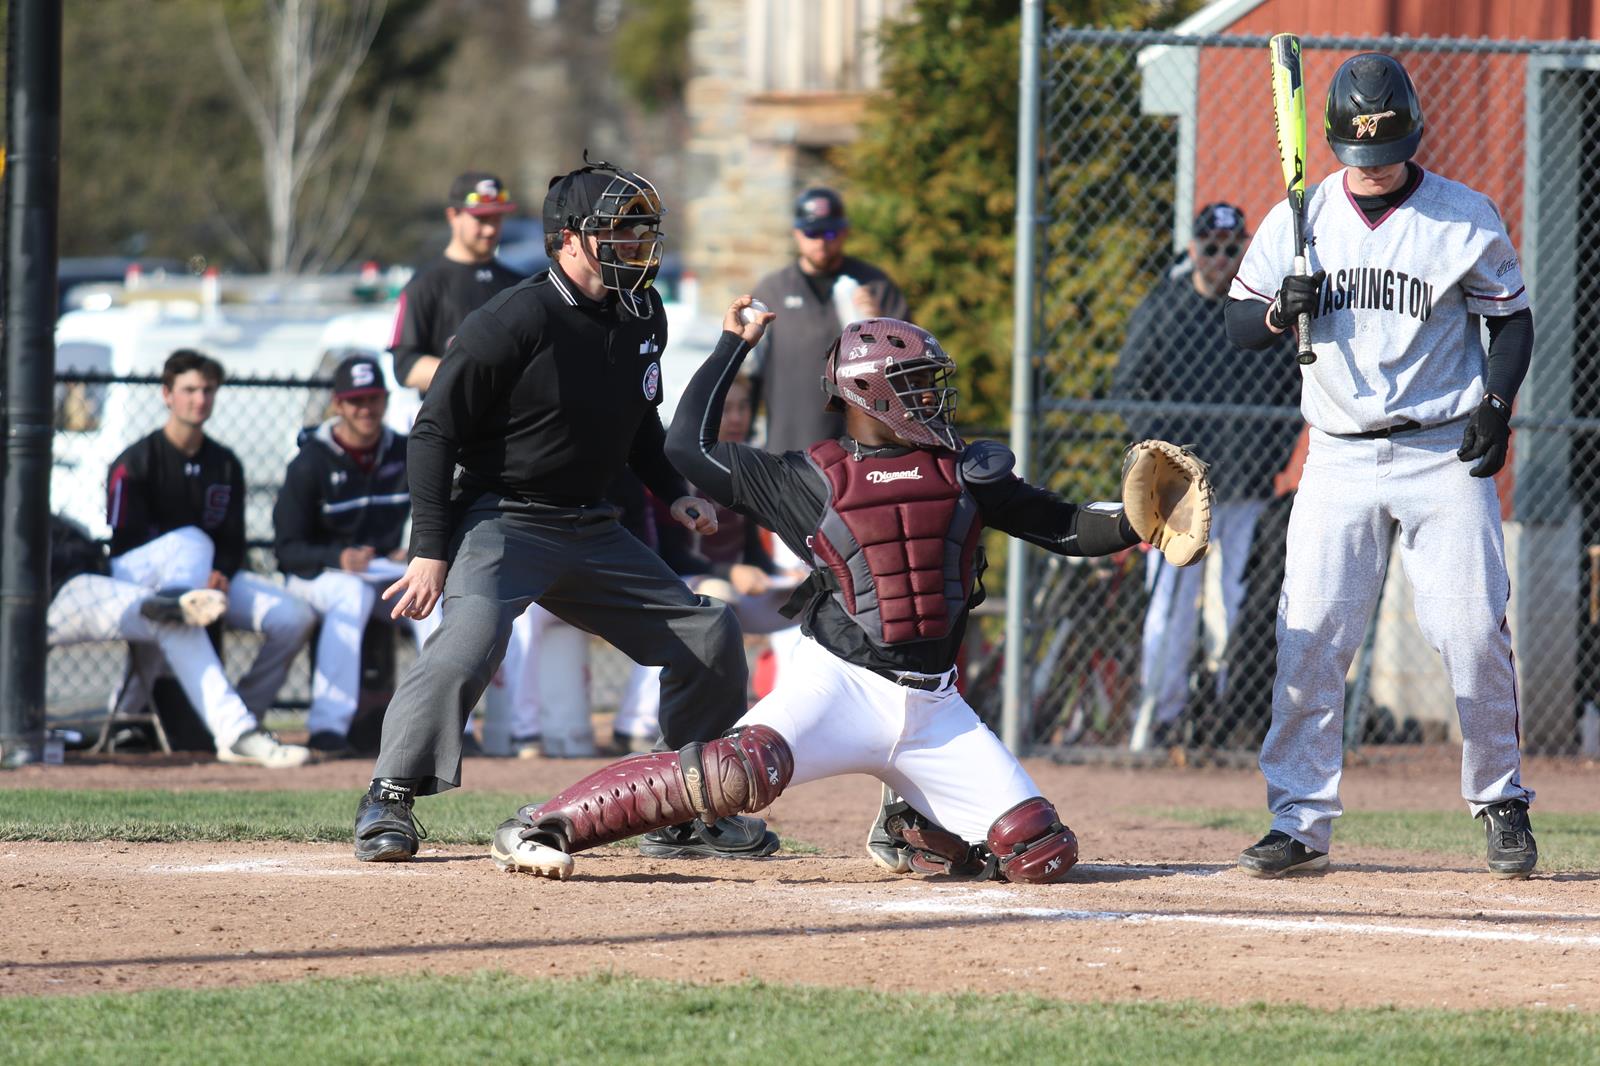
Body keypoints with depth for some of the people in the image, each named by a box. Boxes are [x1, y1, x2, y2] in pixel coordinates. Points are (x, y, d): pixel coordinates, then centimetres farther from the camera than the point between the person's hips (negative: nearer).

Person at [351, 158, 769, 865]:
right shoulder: (515, 322, -19)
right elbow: (435, 433, -16)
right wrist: (431, 550, -20)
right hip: (503, 521, -8)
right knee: (471, 637, -33)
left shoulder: (642, 317, 5)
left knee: (710, 636, 5)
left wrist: (673, 493, 7)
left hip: (591, 532, 8)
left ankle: (688, 815, 17)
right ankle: (388, 801, -21)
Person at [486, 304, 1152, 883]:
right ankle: (539, 828, -25)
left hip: (933, 708, 4)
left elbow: (1066, 528, 14)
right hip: (841, 685, -4)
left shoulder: (965, 472, 12)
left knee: (1044, 857, -6)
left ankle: (910, 833, 23)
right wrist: (733, 344, 12)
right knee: (746, 769, -33)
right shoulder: (811, 480, 5)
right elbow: (688, 447, 6)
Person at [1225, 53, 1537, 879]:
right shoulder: (1299, 220, 5)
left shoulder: (1466, 218, -1)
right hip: (1340, 461, 2)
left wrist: (1496, 403, -9)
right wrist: (1281, 309, -15)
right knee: (1309, 640, -6)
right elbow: (1239, 326, 7)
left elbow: (1512, 318, 6)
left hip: (1444, 455, -2)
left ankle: (1501, 804, 9)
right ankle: (1301, 823, -1)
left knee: (1473, 632, -8)